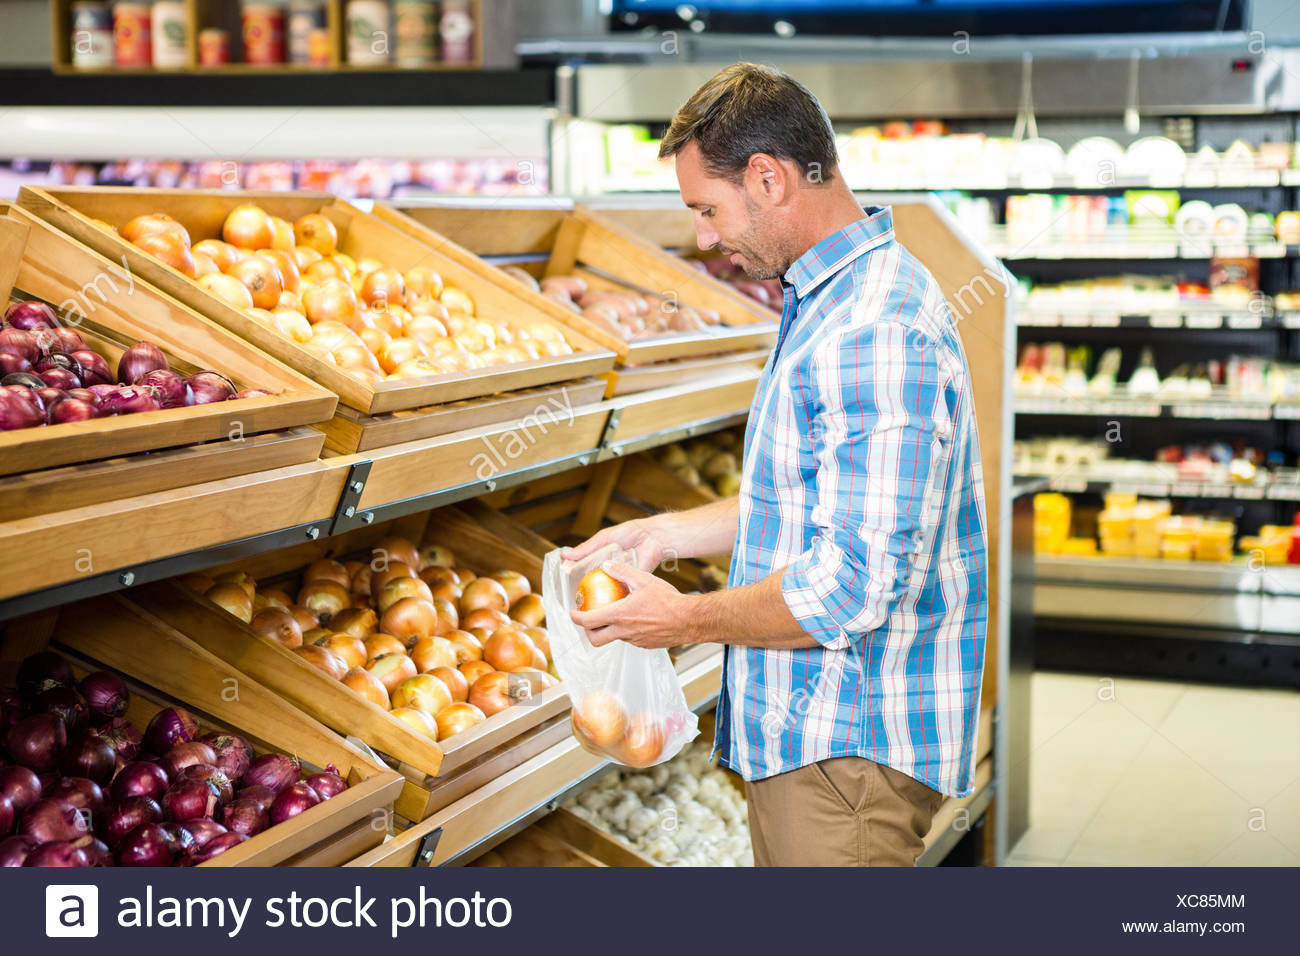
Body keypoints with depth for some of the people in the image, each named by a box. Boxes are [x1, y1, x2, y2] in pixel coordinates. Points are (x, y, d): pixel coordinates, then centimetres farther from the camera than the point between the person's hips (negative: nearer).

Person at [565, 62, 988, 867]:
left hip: (851, 748, -10)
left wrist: (686, 620, -15)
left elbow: (854, 586, -28)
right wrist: (669, 532, 14)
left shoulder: (873, 331, -24)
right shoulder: (830, 300, 12)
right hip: (808, 724, 10)